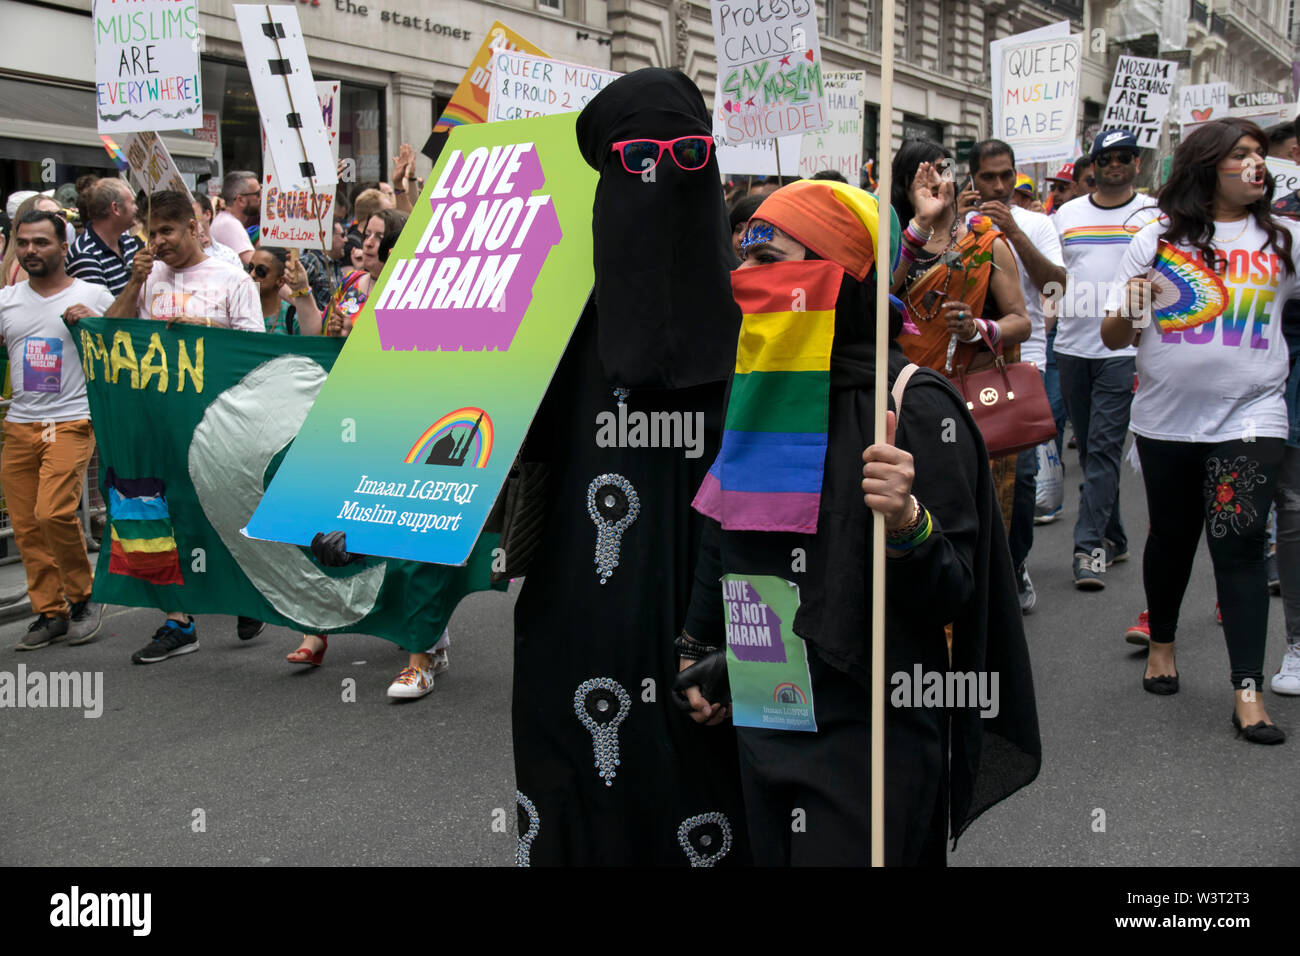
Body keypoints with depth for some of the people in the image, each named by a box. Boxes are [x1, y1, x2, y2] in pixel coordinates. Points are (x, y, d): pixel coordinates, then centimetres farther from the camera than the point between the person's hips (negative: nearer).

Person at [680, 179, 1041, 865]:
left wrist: (906, 525, -33)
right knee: (771, 855, 17)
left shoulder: (914, 407, -14)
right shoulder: (756, 390, 6)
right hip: (761, 720, 7)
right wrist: (700, 650, 20)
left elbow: (952, 594, -15)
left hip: (872, 736, -6)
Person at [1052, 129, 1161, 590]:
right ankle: (1113, 538, 23)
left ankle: (1090, 545, -7)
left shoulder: (1154, 214, 3)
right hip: (1072, 344, 4)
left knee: (1104, 448, -10)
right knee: (1089, 448, 11)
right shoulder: (1068, 213, 12)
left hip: (1124, 348, -4)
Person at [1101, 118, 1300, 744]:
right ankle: (1161, 641, 37)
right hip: (1166, 418, 1)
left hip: (1249, 417, -1)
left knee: (1239, 544, -10)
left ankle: (1248, 689, -6)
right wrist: (1132, 309, -16)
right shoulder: (1158, 239, 4)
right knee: (1172, 536, 15)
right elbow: (1113, 338, 3)